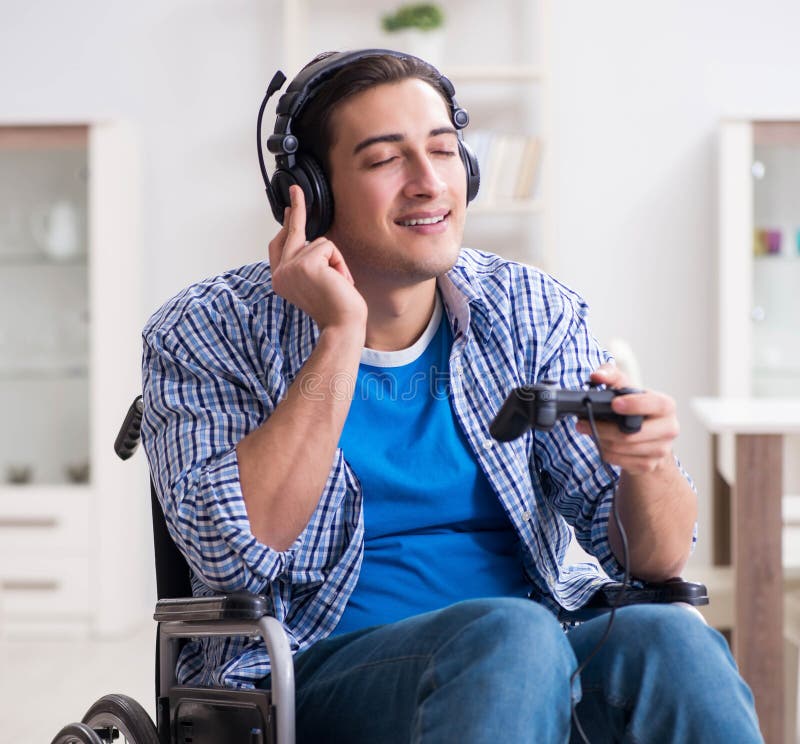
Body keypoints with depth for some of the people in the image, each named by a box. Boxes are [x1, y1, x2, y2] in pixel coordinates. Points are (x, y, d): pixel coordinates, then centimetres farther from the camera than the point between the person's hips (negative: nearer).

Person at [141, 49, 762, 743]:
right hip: (328, 672, -3)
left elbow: (656, 558, 4)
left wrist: (645, 463, -20)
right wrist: (341, 335, -17)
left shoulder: (533, 312, 7)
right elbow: (234, 555, -17)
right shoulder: (206, 335, -1)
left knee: (670, 639, -30)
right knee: (512, 637, -35)